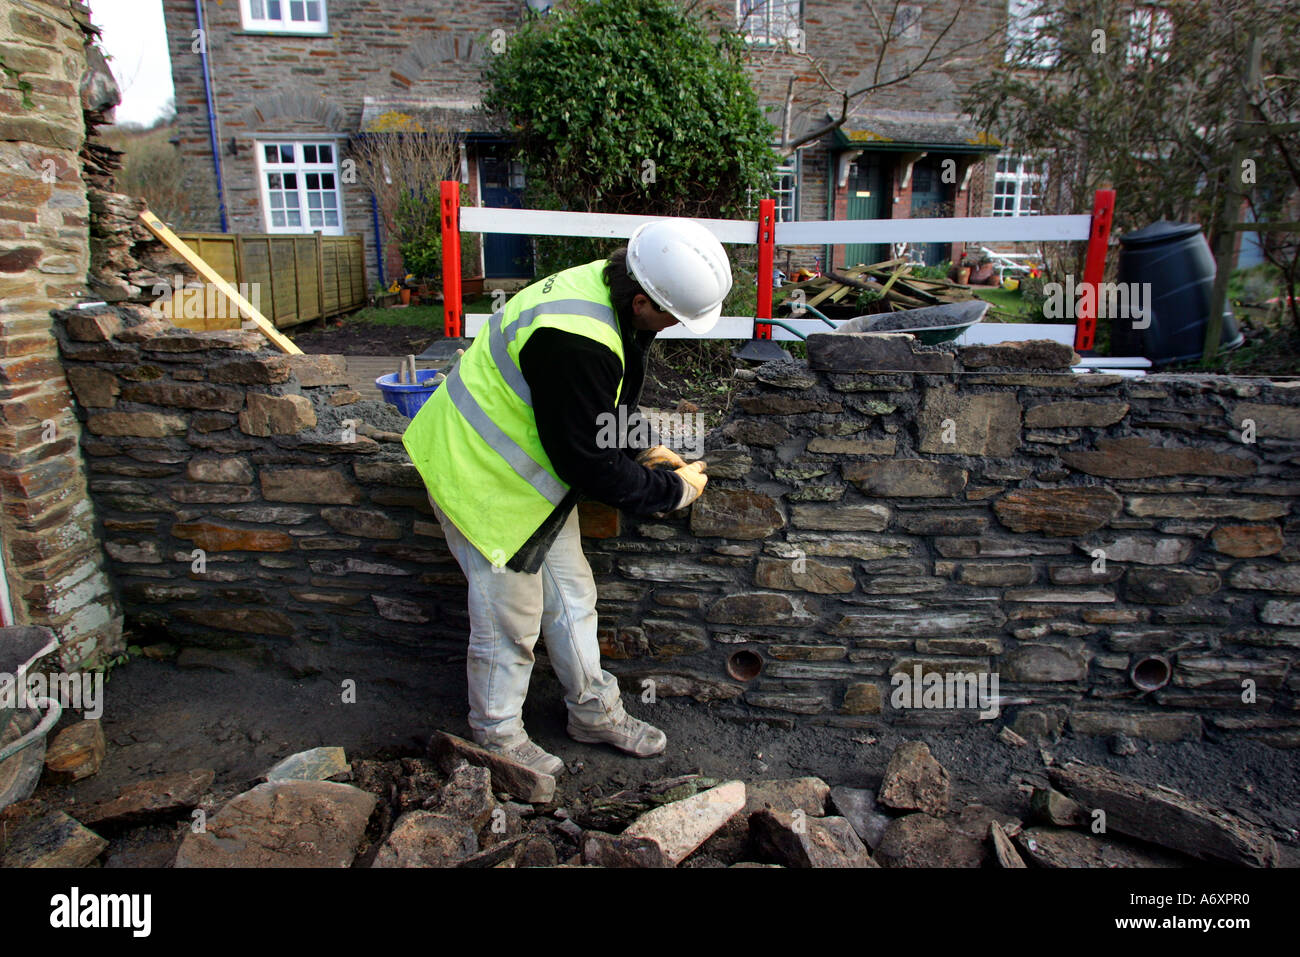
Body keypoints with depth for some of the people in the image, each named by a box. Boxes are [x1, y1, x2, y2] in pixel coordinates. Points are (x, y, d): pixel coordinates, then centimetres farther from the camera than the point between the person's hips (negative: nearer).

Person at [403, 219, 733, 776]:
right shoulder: (575, 342, -36)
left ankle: (594, 712, 36)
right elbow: (591, 466, -27)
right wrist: (673, 490, -14)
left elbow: (610, 405, 12)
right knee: (510, 618, 5)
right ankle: (498, 738, 30)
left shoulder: (607, 289, -5)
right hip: (483, 478, -9)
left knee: (571, 597, 17)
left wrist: (642, 451, 4)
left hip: (535, 467, 9)